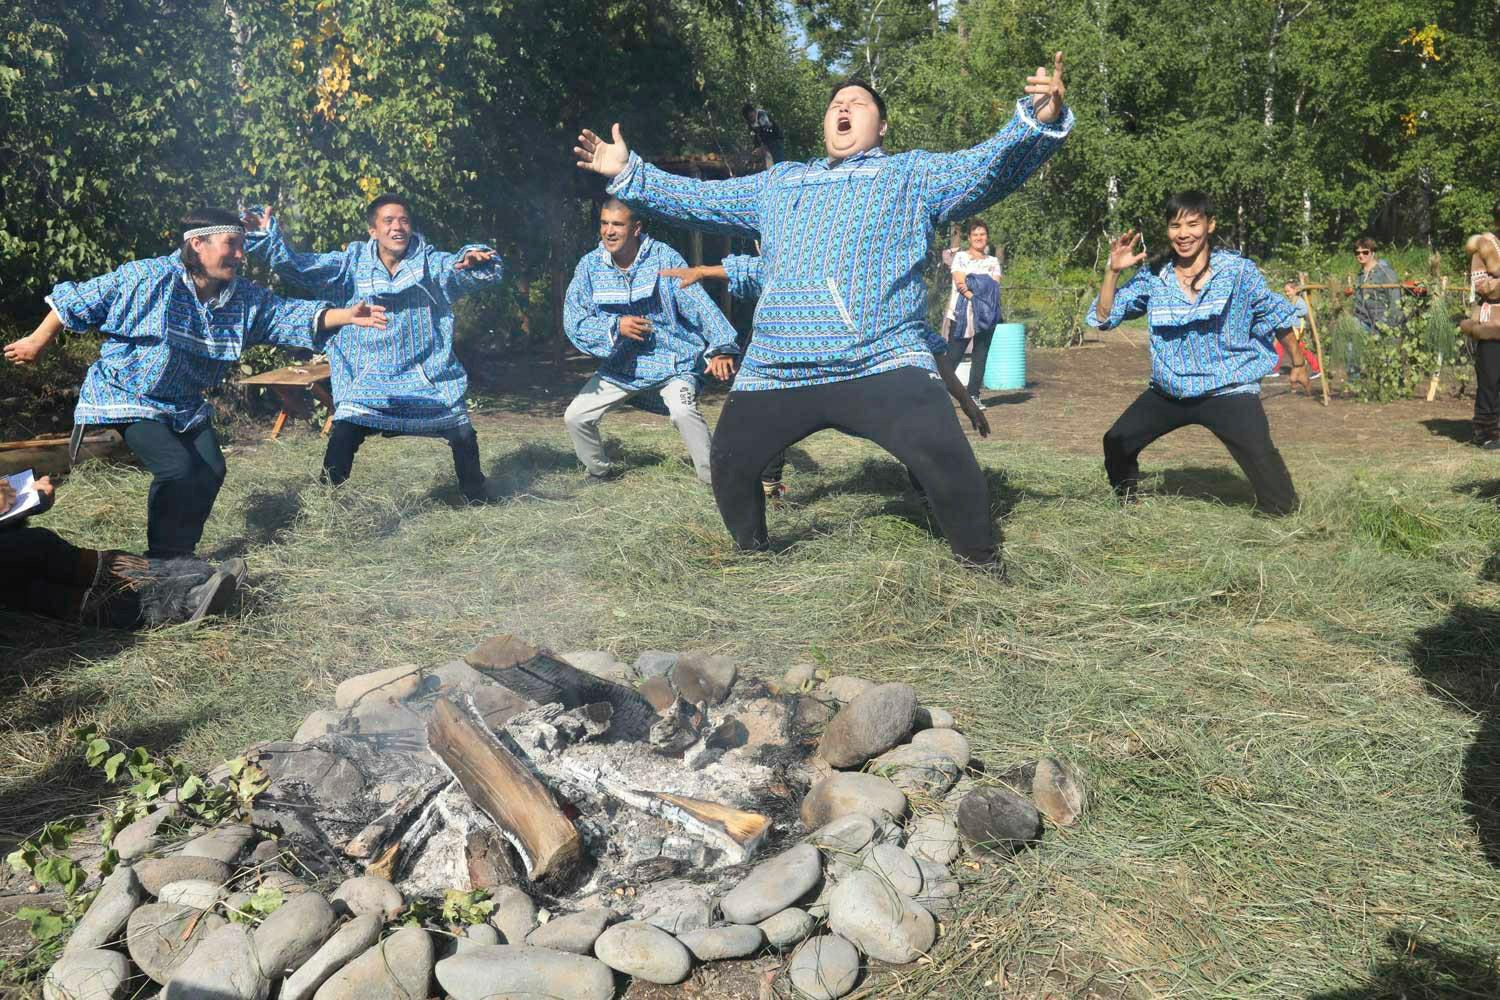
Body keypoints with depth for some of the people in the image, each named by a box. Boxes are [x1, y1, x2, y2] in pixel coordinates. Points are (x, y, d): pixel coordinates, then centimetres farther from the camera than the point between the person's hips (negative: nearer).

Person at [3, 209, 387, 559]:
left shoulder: (246, 298, -5)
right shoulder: (147, 278, -21)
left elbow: (292, 314, -12)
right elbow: (75, 302, -11)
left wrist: (347, 315, -28)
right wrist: (37, 343, -1)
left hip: (187, 406, 7)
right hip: (128, 399, -6)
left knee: (211, 469, 0)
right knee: (177, 467, -20)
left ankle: (181, 554, 18)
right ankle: (163, 559, -2)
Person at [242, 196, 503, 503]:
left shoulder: (432, 262, -3)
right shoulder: (352, 264, -1)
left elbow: (466, 270, -15)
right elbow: (300, 269, -4)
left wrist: (476, 258, -39)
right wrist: (267, 237, -18)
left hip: (431, 375, 0)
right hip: (369, 379, 0)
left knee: (464, 437, 3)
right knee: (342, 439, -13)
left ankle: (477, 502, 26)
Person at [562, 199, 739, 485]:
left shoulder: (665, 257, -11)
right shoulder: (589, 265, -2)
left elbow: (700, 303, -18)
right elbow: (573, 320, -5)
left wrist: (720, 347, -30)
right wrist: (616, 327, -19)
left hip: (671, 361, -4)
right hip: (620, 365, 5)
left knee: (683, 411, -31)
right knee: (575, 417, 5)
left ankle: (716, 480, -16)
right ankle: (599, 471, 31)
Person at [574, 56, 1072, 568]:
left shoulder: (914, 174, 14)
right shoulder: (777, 182, 26)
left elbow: (990, 164, 0)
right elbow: (698, 198, 30)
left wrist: (1039, 120, -19)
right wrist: (628, 172, 24)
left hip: (882, 364, -4)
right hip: (773, 372, 5)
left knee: (947, 459, -20)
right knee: (728, 465, 12)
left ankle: (982, 566, 1)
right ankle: (752, 553, 38)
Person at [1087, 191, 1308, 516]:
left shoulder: (1239, 271, -7)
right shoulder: (1153, 278, -1)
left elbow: (1277, 317, 6)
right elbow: (1103, 317, -1)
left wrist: (1298, 364, 15)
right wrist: (1113, 271, -14)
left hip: (1228, 392, -3)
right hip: (1167, 393, 4)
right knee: (1116, 444, 3)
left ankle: (1283, 513, 9)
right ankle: (1127, 502, 30)